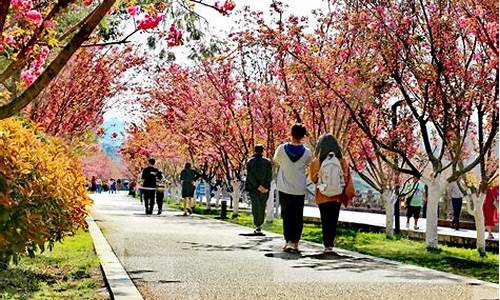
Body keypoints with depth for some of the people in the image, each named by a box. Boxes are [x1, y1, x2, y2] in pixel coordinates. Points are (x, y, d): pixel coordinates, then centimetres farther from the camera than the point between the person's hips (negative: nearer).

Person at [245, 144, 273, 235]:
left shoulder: (250, 161, -1)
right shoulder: (267, 162, 0)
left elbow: (250, 176, -9)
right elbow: (270, 176, -7)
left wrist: (257, 186, -10)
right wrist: (266, 187, -8)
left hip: (253, 188, -1)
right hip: (265, 188, 1)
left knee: (256, 207, -4)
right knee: (262, 207, 12)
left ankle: (258, 226, -16)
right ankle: (259, 226, 18)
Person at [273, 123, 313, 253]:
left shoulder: (282, 148, -8)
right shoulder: (307, 152, -7)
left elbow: (276, 161, 10)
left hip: (284, 189, 0)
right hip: (299, 189, 0)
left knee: (287, 216, 7)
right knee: (298, 217, 7)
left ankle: (288, 241, 0)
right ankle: (295, 242, 3)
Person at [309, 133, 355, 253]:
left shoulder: (316, 162, -9)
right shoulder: (342, 161, -7)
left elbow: (312, 178, 3)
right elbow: (347, 179, -5)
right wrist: (349, 195, 0)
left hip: (322, 197, -1)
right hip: (337, 196, 1)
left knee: (325, 221, 8)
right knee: (333, 220, 14)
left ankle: (327, 244, 5)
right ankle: (331, 242, 14)